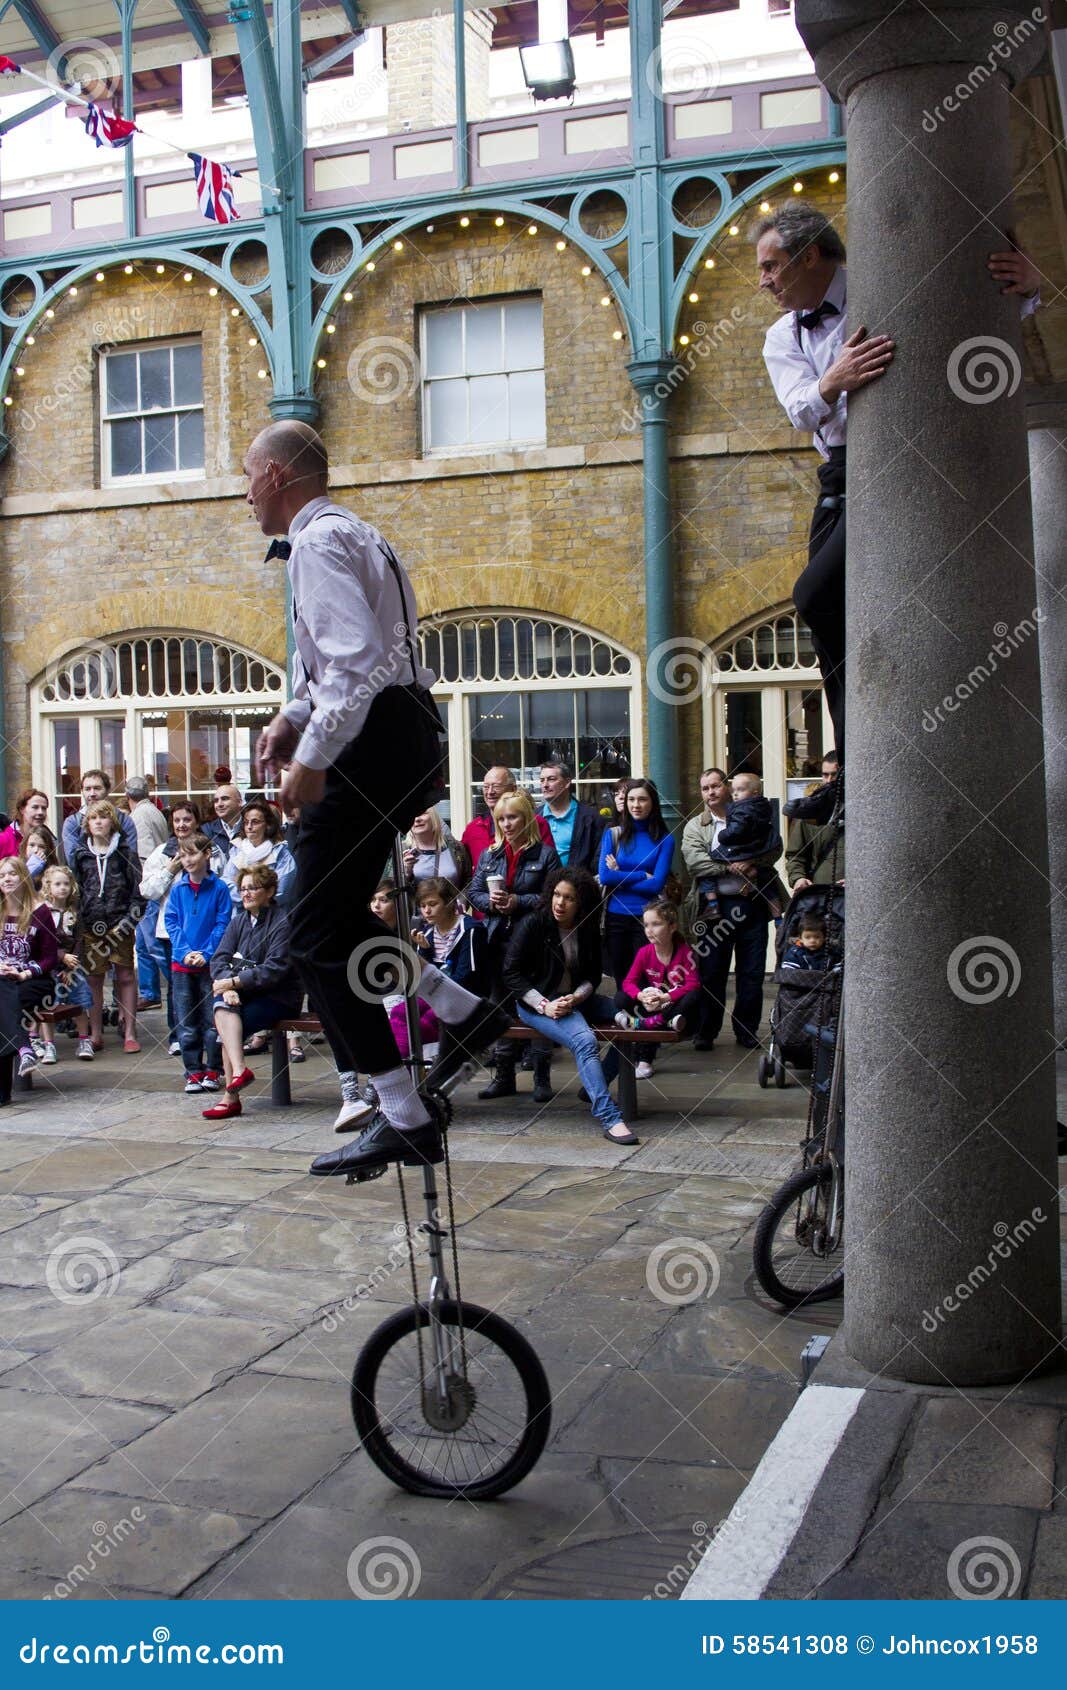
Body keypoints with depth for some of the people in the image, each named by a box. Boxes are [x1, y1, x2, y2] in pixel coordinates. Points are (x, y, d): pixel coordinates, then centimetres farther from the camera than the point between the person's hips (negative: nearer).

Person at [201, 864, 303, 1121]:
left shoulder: (282, 923, -9)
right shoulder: (238, 921, 13)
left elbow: (273, 969, -18)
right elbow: (219, 958, 2)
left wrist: (234, 981, -21)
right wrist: (227, 988, -18)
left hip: (278, 997, -6)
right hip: (244, 994, 6)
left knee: (225, 1025, -24)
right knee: (221, 1006, -26)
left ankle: (231, 1097, -21)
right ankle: (239, 1069, -37)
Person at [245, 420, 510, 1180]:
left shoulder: (318, 542, -10)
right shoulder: (353, 533, 22)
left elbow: (354, 661, -23)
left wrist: (311, 757, -22)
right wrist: (293, 717, 16)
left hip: (372, 741, -10)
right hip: (405, 730, 10)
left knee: (319, 934, -6)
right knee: (337, 912, 19)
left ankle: (406, 1120, -4)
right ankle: (462, 1011, 17)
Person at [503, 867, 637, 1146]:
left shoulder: (588, 930, 5)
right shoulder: (533, 924, -9)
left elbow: (593, 976, 9)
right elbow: (511, 974, -9)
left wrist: (575, 998, -13)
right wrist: (544, 1005, -18)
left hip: (576, 999, 6)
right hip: (537, 1003, -6)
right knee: (584, 1040, -32)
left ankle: (595, 1088, 2)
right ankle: (609, 1118, -35)